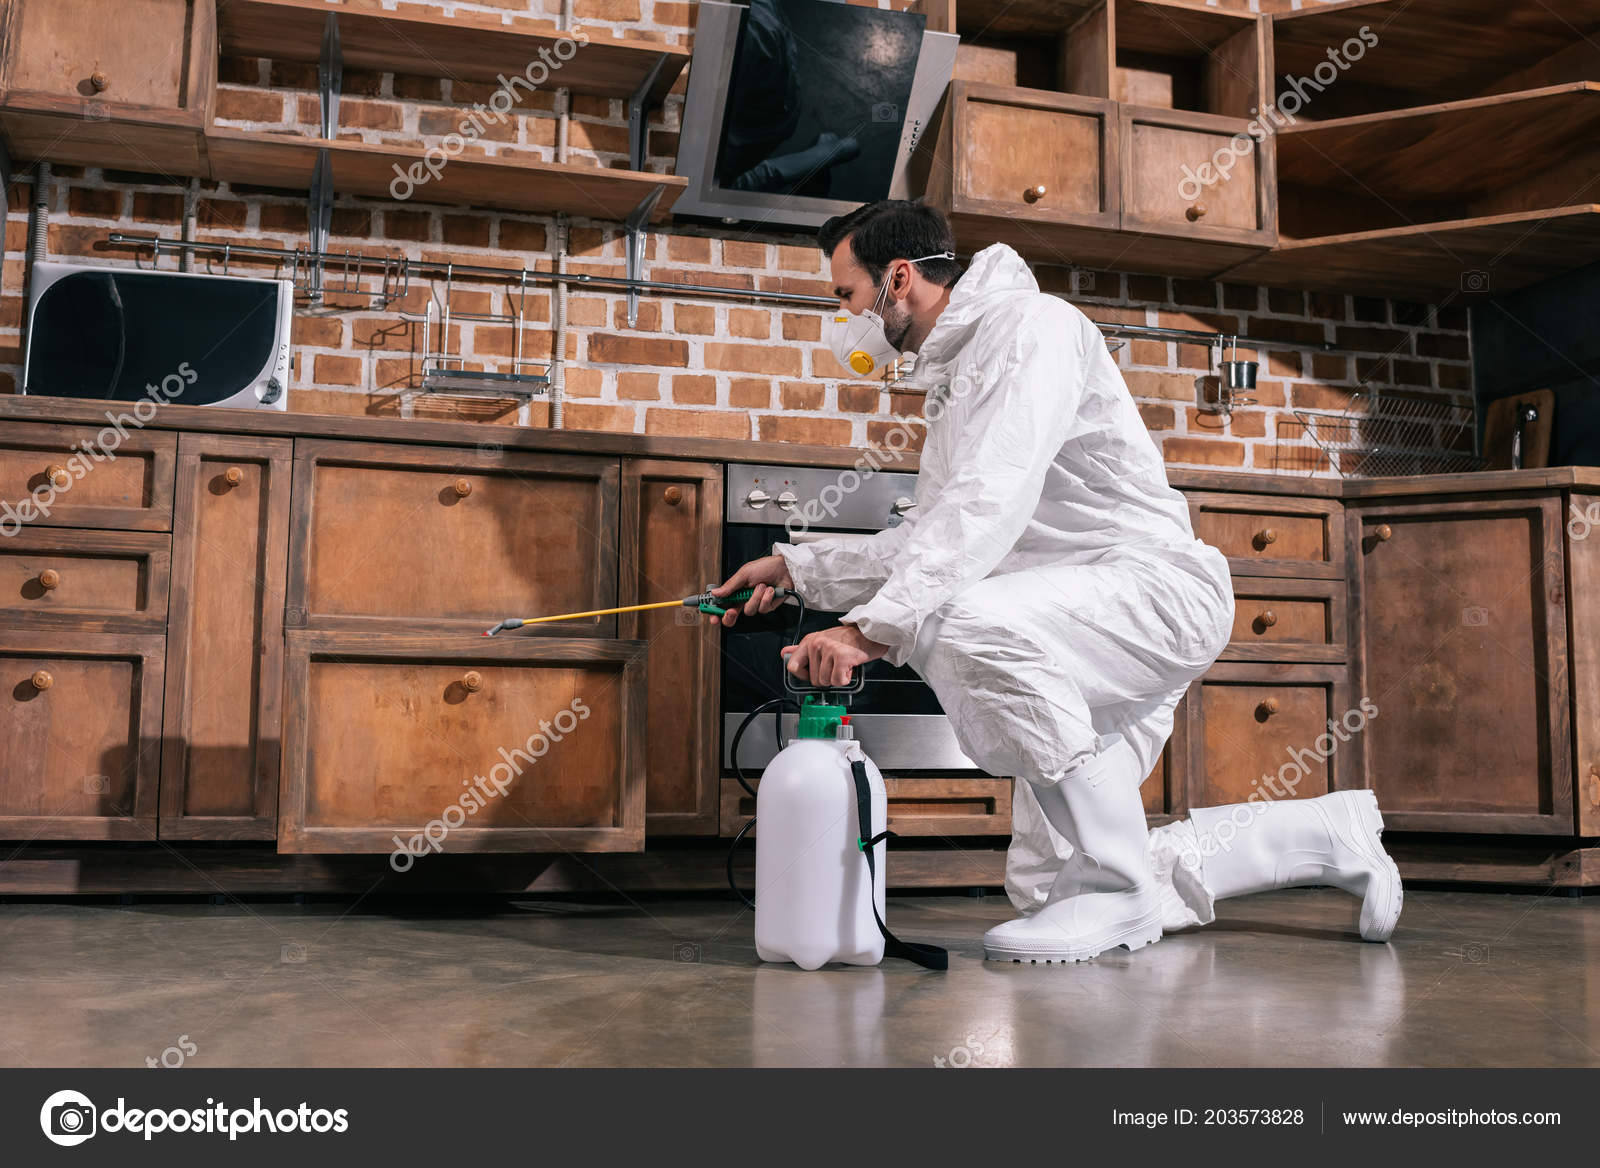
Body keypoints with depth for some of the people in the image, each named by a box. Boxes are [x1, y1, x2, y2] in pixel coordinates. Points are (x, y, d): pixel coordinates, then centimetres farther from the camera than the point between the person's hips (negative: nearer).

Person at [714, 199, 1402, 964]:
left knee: (964, 623, -36)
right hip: (1089, 629, 10)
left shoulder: (1028, 324, -12)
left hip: (1158, 587, -10)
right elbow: (928, 539, 25)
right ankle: (1328, 834, 20)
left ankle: (1119, 893, -21)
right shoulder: (952, 376, 19)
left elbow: (990, 504, -27)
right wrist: (797, 566, 18)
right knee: (1045, 888, 6)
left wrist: (872, 626, -34)